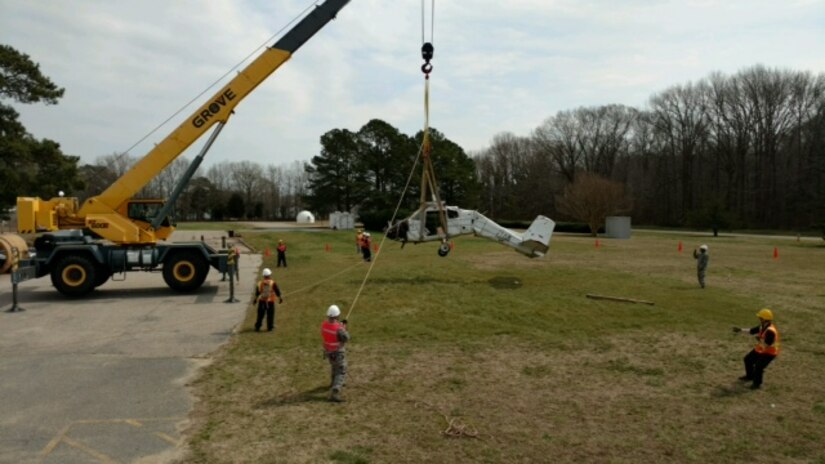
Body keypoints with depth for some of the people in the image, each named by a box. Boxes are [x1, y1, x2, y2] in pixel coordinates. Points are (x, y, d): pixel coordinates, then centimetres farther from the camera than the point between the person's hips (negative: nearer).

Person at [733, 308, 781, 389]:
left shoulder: (770, 331, -33)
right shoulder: (762, 326, -3)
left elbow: (767, 345, -33)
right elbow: (752, 331, 9)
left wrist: (760, 340, -20)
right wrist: (740, 330, 3)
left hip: (769, 353, -10)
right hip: (760, 349, 10)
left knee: (758, 366, -16)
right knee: (748, 359, 20)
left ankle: (757, 383, 9)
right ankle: (749, 376, 40)